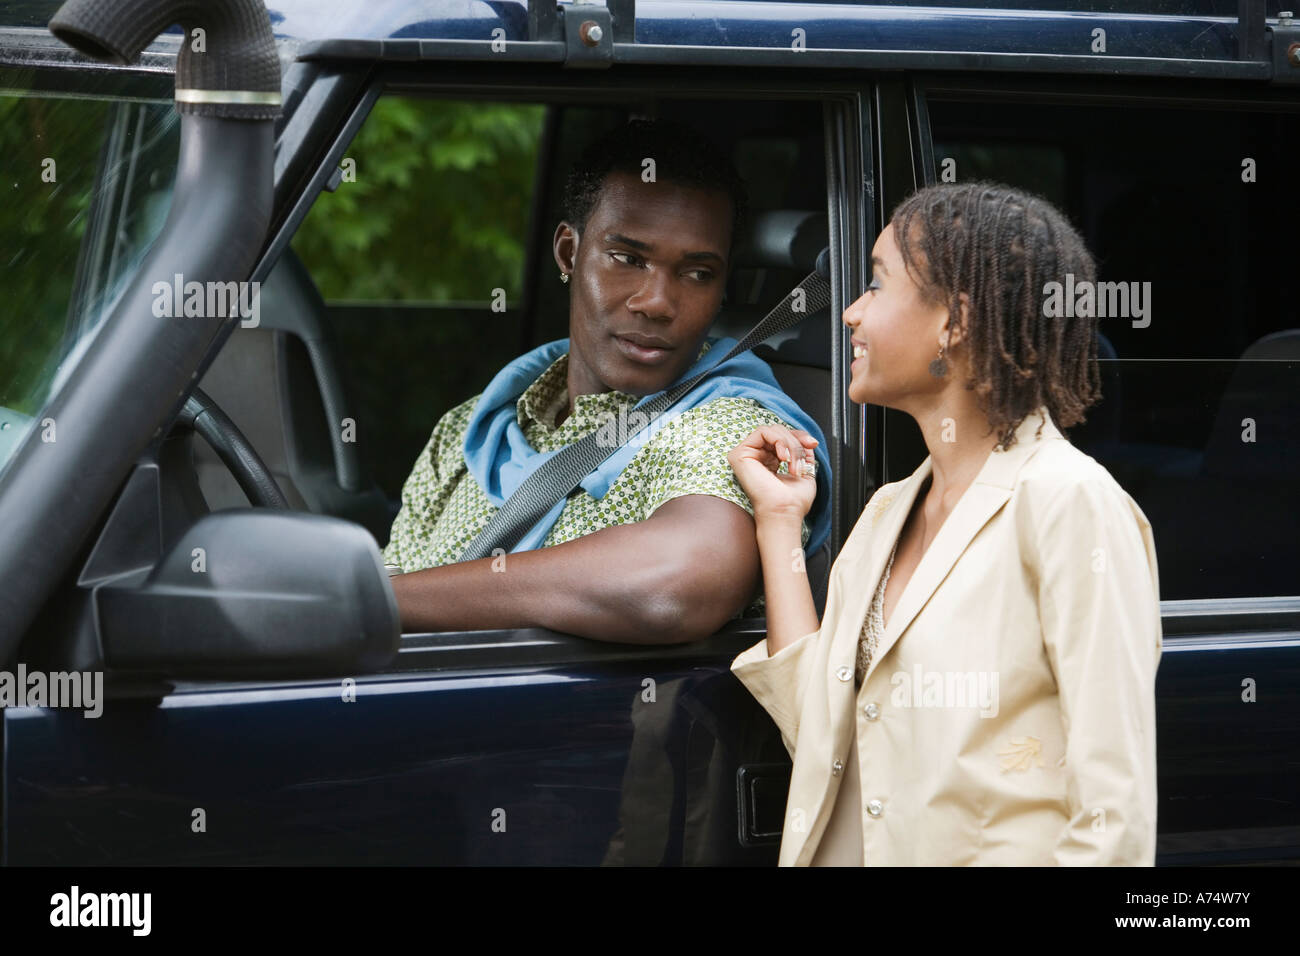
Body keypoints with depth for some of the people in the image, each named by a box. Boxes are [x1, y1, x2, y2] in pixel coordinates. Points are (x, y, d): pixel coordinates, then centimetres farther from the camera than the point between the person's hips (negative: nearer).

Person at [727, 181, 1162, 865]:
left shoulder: (1068, 501, -12)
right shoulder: (887, 513, 12)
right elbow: (816, 727, 3)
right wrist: (777, 521, 9)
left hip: (1008, 851, -7)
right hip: (860, 853, 7)